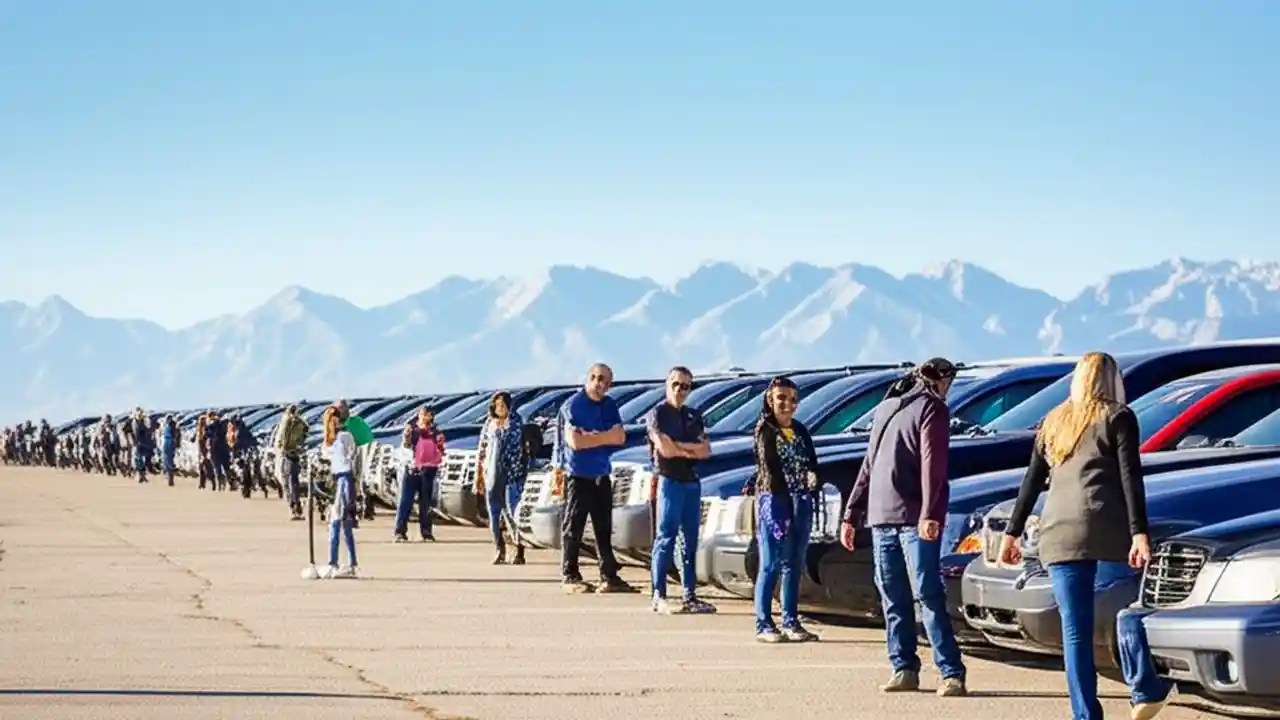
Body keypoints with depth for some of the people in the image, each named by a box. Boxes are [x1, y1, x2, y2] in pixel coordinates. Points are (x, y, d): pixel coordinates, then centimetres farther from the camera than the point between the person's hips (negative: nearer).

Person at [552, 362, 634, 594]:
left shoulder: (610, 405, 9)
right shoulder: (573, 405, -8)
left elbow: (620, 437, 0)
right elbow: (574, 441, -17)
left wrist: (591, 436, -12)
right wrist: (605, 438, -9)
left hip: (602, 476, 6)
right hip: (577, 476, -6)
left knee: (604, 529, 7)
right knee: (573, 529, -1)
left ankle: (609, 577, 9)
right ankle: (569, 577, 5)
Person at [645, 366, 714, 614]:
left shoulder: (693, 416, 17)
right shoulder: (657, 414, -2)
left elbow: (706, 451, 6)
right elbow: (665, 449, -15)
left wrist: (678, 445, -8)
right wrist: (692, 449, -2)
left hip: (692, 482, 7)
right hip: (670, 481, -7)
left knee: (691, 540, 7)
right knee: (666, 538, -7)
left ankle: (690, 596, 11)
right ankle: (659, 597, -7)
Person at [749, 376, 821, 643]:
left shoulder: (801, 431, 15)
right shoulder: (765, 430, -2)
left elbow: (812, 462, 11)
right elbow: (767, 464, -13)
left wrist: (812, 476, -10)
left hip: (801, 502, 6)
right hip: (774, 500, -6)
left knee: (794, 566, 10)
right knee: (771, 565, -6)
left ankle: (791, 622, 16)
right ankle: (764, 625, -4)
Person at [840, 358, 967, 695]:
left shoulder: (930, 409, 9)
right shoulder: (884, 408, 17)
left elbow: (933, 464, -1)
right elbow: (869, 466, 15)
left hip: (915, 519, -3)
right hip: (881, 518, 3)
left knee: (928, 595, -6)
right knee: (893, 599, 2)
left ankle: (952, 673, -8)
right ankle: (904, 670, 8)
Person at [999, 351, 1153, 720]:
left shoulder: (1054, 422, 21)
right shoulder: (1117, 417, 7)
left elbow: (1031, 483, 22)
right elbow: (1130, 478, -4)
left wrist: (1012, 532, 26)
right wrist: (1139, 533, -10)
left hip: (1060, 534, 3)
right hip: (1108, 531, -3)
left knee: (1075, 630, -1)